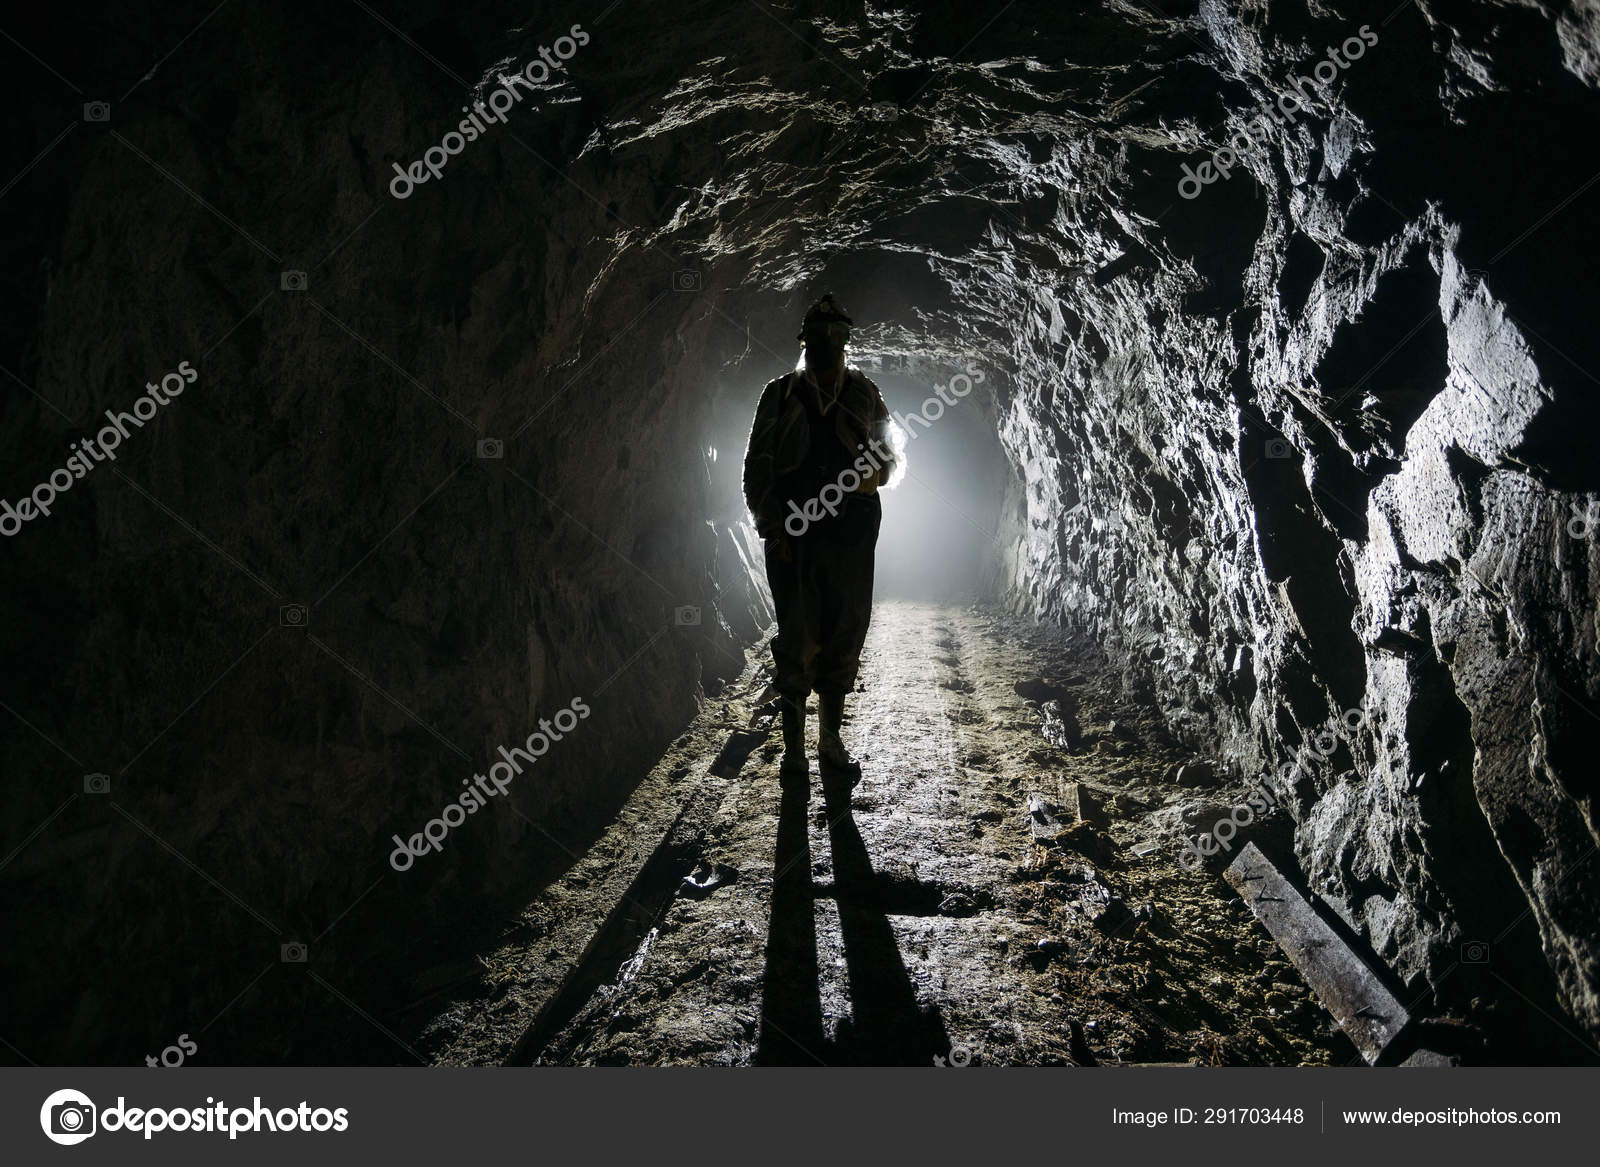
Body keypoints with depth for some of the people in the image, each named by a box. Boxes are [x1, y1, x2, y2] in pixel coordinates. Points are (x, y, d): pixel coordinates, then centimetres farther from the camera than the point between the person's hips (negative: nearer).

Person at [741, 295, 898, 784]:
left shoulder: (864, 394, 11)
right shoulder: (780, 395, 6)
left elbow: (887, 457, 17)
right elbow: (757, 468, 4)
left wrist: (875, 470, -8)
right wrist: (772, 530, -6)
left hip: (851, 537, 2)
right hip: (794, 538, -2)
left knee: (844, 640, 6)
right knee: (797, 642, -2)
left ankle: (831, 743, 20)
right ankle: (793, 749, 9)